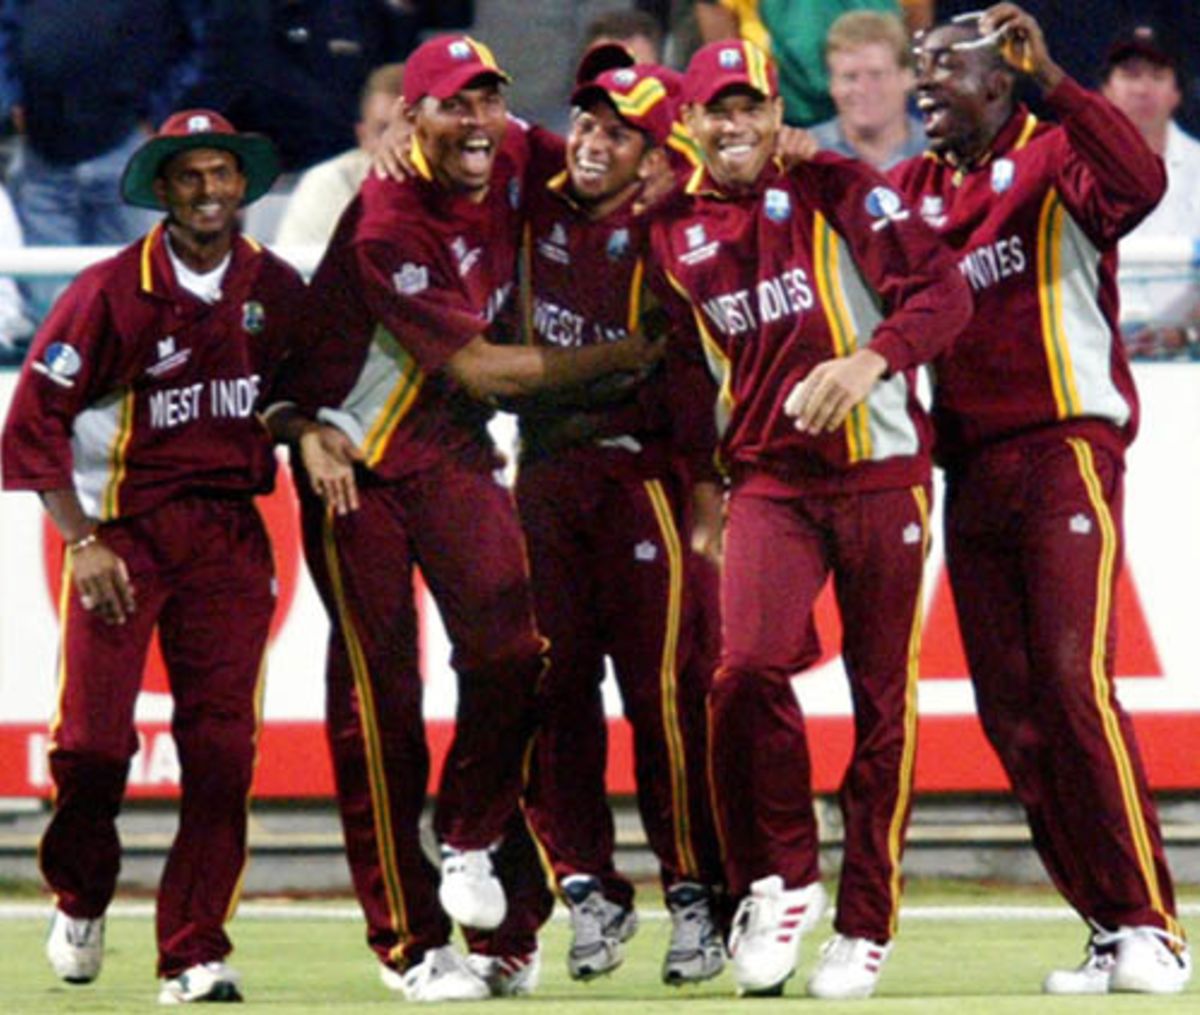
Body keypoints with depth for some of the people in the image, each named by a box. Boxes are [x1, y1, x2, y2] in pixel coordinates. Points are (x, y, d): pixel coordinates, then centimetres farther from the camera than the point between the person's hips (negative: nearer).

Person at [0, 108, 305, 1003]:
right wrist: (80, 541, -12)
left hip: (230, 533, 3)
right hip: (122, 530, -3)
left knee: (222, 749, -5)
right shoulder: (112, 291, -8)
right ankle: (81, 900, 22)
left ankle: (195, 953, 0)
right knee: (93, 739, -7)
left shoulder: (277, 290, 5)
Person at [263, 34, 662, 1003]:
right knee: (380, 691, -2)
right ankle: (409, 944, 2)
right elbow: (480, 368, -21)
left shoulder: (514, 159, -5)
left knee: (512, 648, -11)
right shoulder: (389, 225, -24)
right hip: (355, 460, -5)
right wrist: (625, 354, -17)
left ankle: (474, 842, 11)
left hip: (452, 449, 5)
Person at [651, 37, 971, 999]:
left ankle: (866, 923, 11)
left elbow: (944, 290, -11)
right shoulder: (676, 233, 9)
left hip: (879, 469, -2)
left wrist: (872, 360, -27)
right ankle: (780, 877, -3)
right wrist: (700, 473, 13)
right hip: (767, 479, 2)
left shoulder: (838, 192, -3)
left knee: (883, 694, 1)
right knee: (749, 664, -20)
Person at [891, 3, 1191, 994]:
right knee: (1009, 708, 3)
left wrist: (1051, 84, -30)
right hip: (968, 461, 7)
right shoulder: (913, 191, 18)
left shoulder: (1053, 159, -3)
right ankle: (1110, 929, 7)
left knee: (1073, 681, -16)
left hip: (1065, 448, -7)